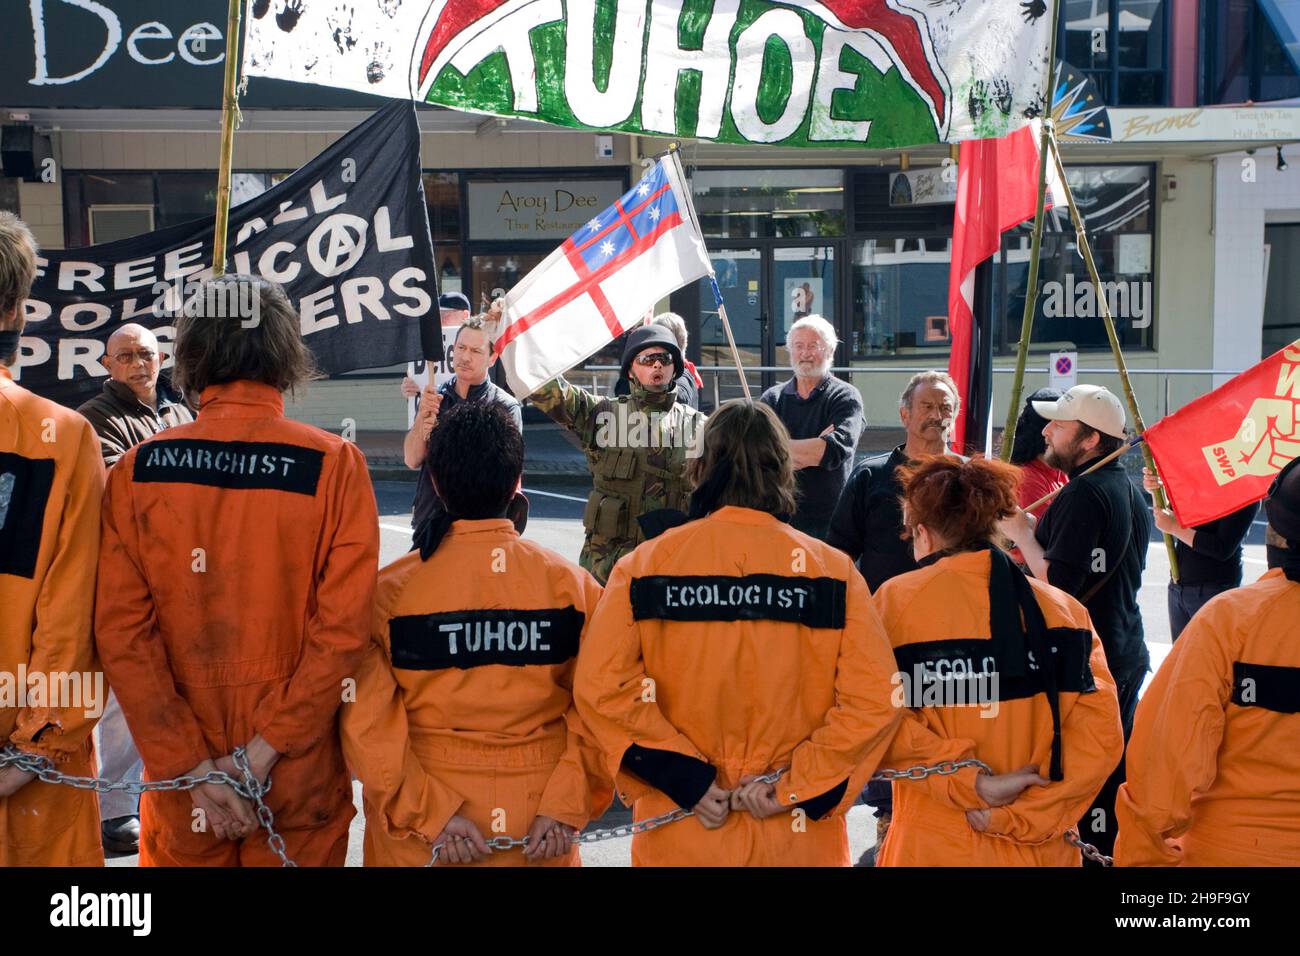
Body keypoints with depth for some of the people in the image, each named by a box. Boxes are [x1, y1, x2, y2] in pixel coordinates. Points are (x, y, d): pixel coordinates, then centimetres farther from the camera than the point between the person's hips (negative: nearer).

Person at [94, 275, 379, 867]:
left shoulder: (138, 468, -6)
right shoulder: (334, 464, -11)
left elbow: (121, 629, -10)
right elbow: (344, 627, -16)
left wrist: (193, 766, -9)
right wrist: (264, 752, -12)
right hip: (301, 779, -1)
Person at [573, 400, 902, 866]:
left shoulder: (645, 563, -5)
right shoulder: (832, 568, -5)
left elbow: (599, 686, -15)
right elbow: (875, 699, -13)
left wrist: (686, 779, -11)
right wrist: (795, 787, -9)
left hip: (680, 834, 0)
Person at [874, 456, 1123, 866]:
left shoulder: (897, 599, -7)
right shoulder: (1063, 607, -1)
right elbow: (1100, 735, -7)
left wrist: (972, 785, -14)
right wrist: (1017, 816, -9)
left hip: (933, 848, -2)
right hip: (1039, 850, 3)